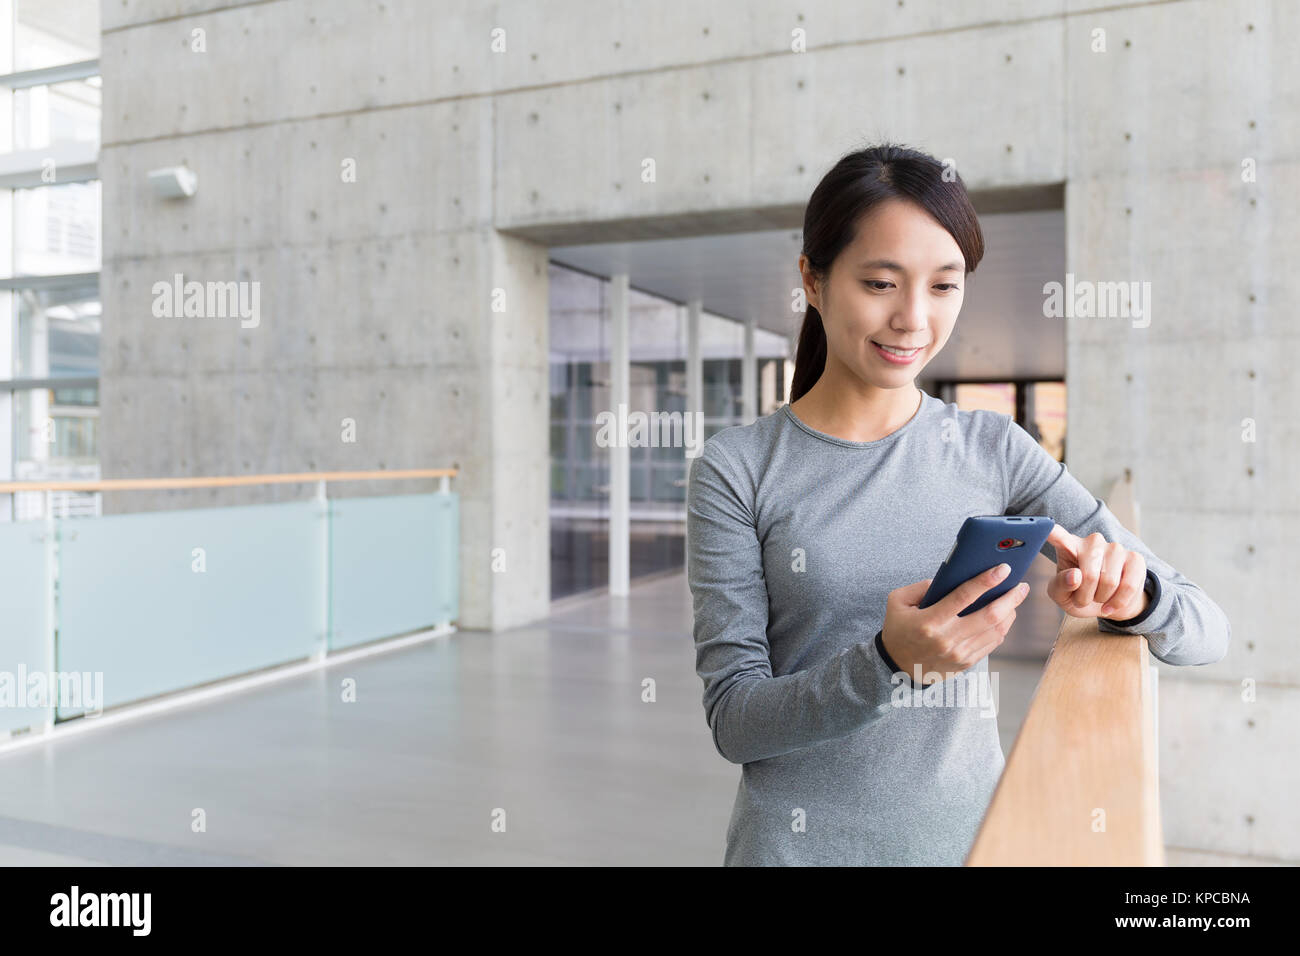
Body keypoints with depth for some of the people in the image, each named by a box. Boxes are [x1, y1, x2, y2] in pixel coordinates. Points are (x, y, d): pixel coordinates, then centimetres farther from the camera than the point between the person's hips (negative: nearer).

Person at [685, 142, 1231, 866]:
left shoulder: (995, 450, -4)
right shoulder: (737, 469, -10)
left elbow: (1206, 633, -2)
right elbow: (734, 720, -12)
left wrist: (1131, 595, -23)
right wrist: (890, 663, -27)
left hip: (972, 830, 3)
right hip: (799, 840, -2)